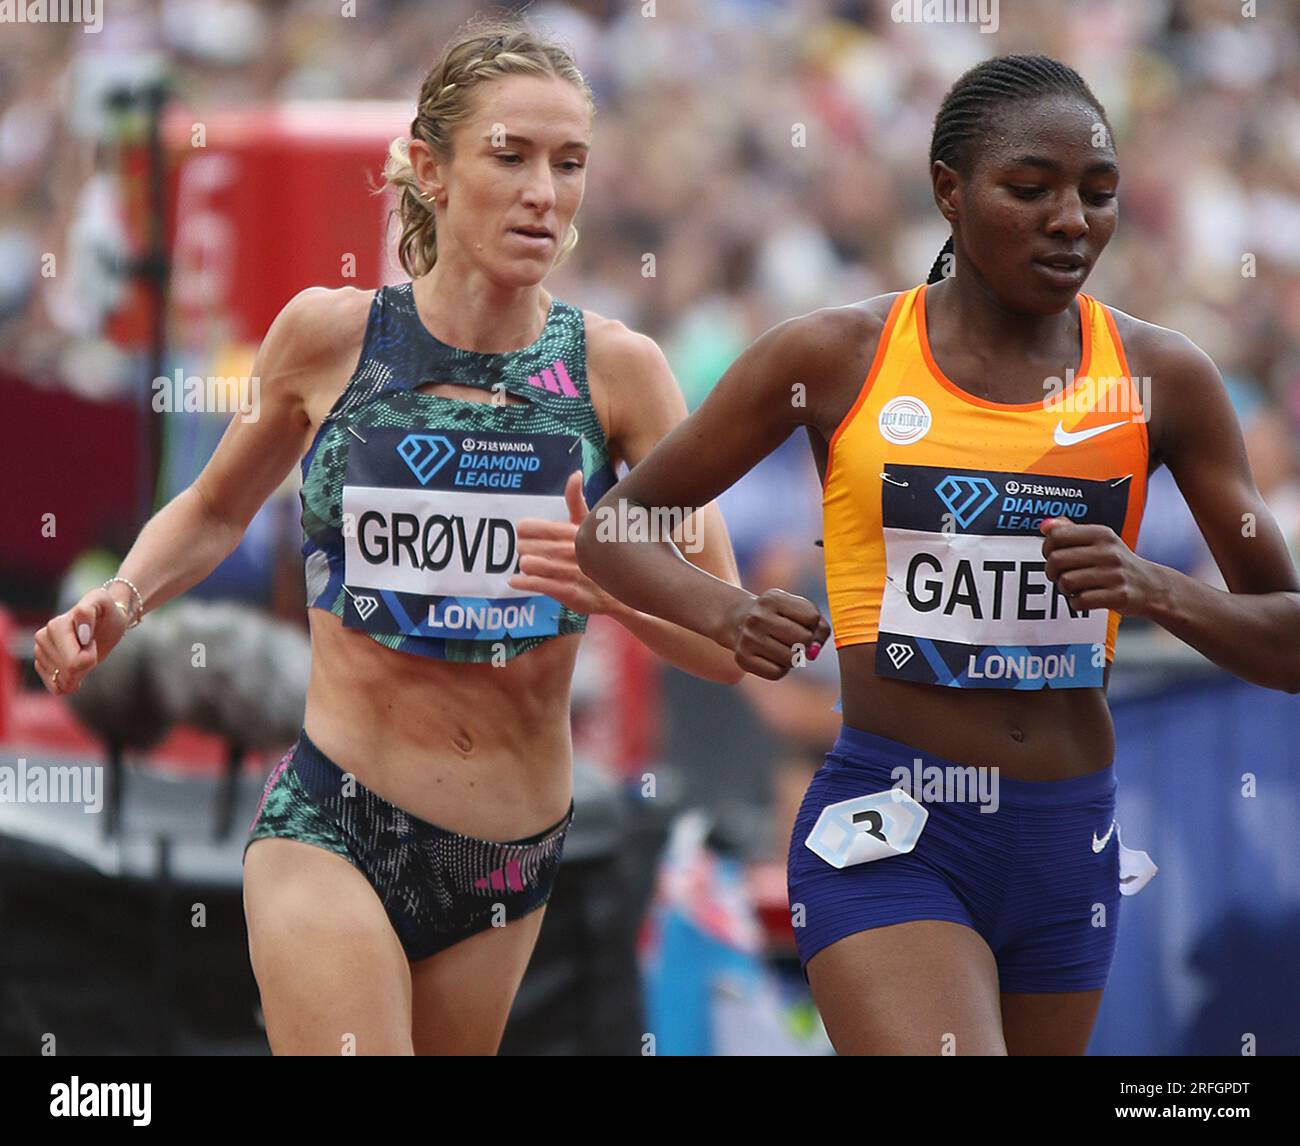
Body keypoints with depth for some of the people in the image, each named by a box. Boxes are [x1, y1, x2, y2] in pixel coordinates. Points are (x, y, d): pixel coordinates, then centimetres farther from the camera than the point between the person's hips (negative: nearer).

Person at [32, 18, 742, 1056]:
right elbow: (216, 511, 17)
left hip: (513, 863, 3)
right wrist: (120, 602, -2)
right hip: (332, 828, -3)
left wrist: (610, 587, -23)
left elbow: (731, 642, -3)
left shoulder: (616, 370, -3)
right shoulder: (330, 335, -3)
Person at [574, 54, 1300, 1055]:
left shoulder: (1160, 378, 4)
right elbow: (609, 531, 7)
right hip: (887, 833, -4)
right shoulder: (834, 358, -2)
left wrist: (1152, 589, -14)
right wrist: (725, 613, -14)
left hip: (1071, 842, 4)